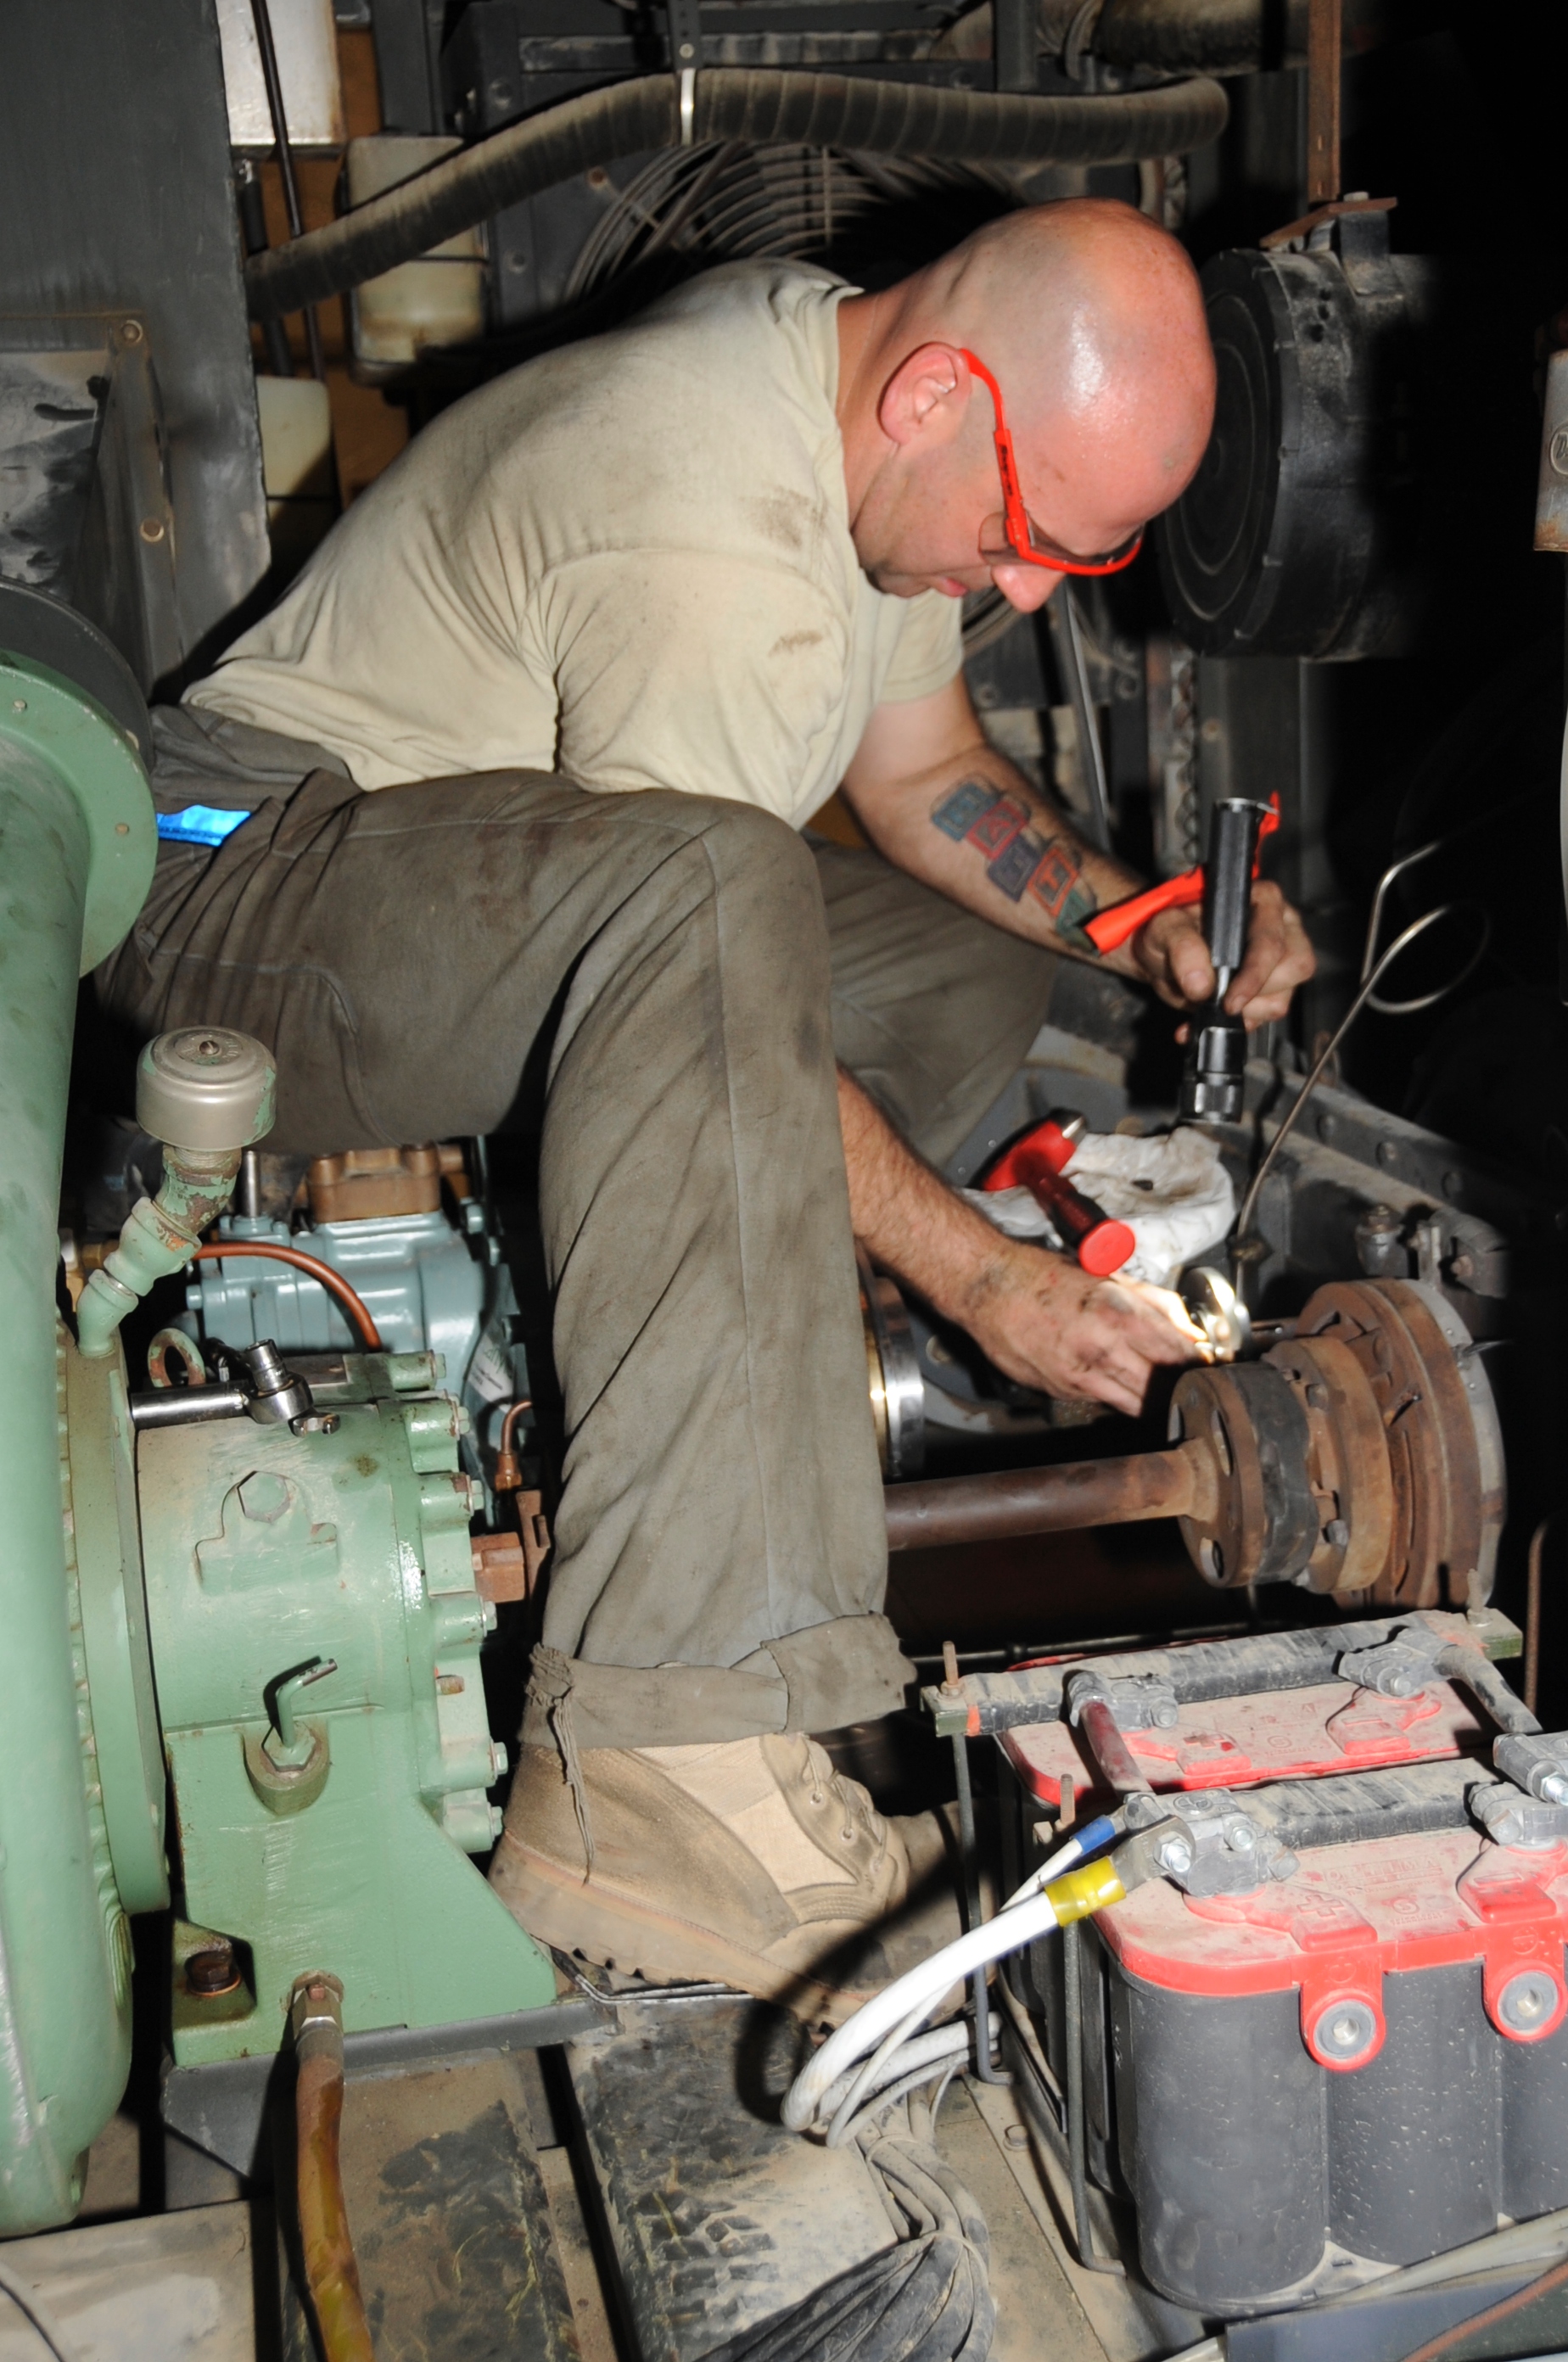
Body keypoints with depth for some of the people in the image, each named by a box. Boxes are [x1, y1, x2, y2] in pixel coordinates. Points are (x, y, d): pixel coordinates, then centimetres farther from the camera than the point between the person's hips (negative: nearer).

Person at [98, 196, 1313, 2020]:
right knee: (711, 888, -40)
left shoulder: (852, 402, 3)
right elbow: (711, 933, -24)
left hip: (540, 942, 10)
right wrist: (982, 1281, -20)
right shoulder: (703, 555, -27)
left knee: (987, 962, 5)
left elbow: (927, 775, 14)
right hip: (248, 892, -10)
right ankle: (664, 1768, -44)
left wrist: (1136, 919, -2)